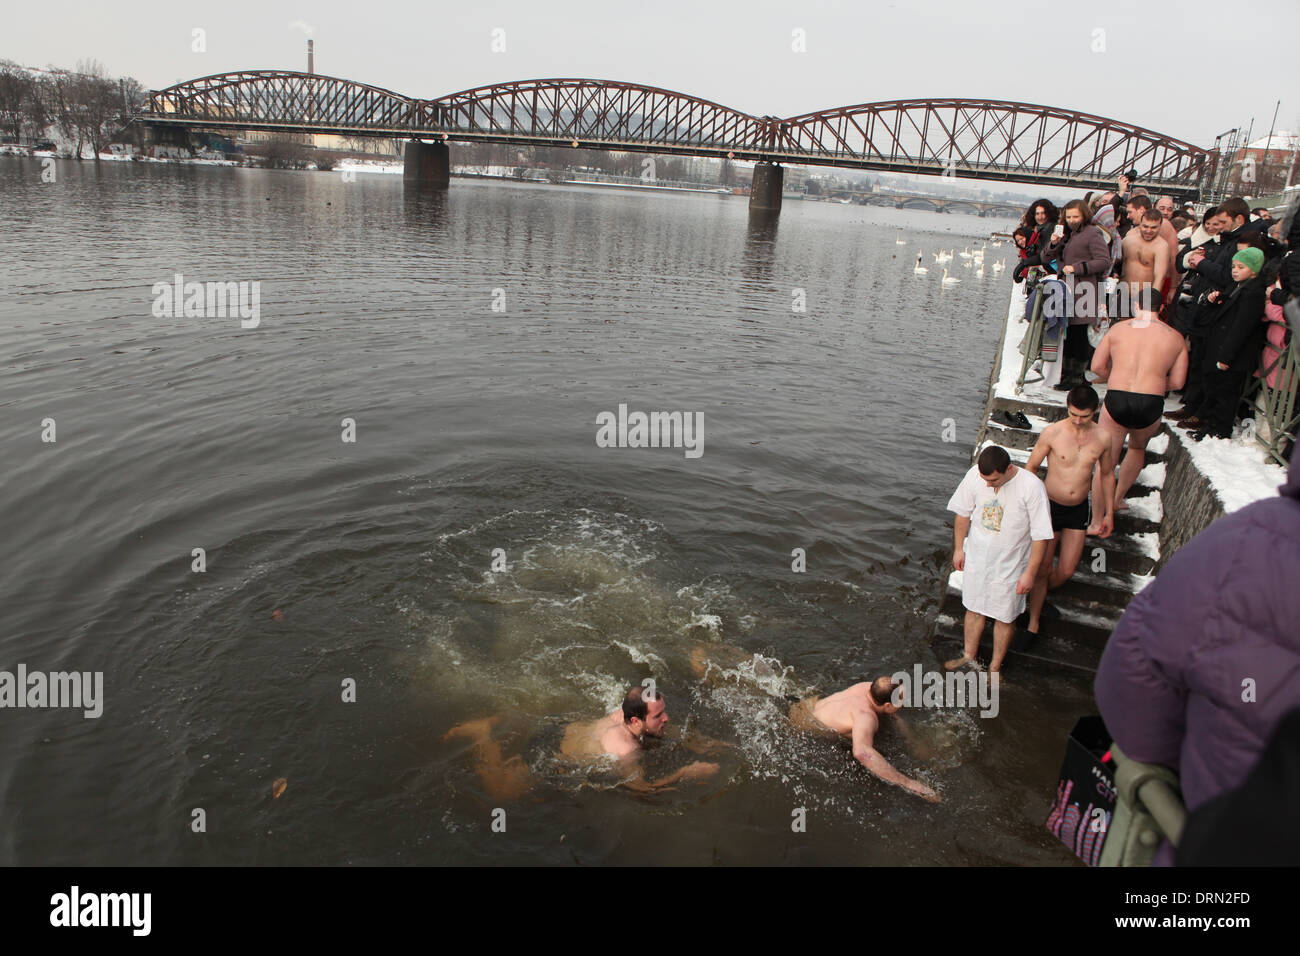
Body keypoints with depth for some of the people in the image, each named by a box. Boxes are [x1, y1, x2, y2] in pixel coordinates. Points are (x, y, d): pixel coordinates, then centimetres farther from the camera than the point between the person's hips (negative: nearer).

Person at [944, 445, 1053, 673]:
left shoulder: (1031, 487, -26)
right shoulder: (975, 474, -15)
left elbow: (1040, 535, -18)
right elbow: (963, 513, 2)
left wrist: (1030, 573, -15)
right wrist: (958, 548, 8)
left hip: (1010, 564, -3)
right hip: (976, 557, 3)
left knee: (1005, 617, 12)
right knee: (974, 608, 18)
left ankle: (995, 666, 32)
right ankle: (969, 656, 37)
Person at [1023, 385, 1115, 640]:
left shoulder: (1102, 438, -6)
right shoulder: (1052, 432, -15)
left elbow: (1107, 474, 9)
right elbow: (1031, 468, -5)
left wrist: (1108, 513, 13)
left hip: (1078, 510, 3)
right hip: (1050, 505, -3)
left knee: (1066, 571, 6)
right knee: (1042, 568, 3)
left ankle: (1041, 596, 38)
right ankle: (1033, 623, 17)